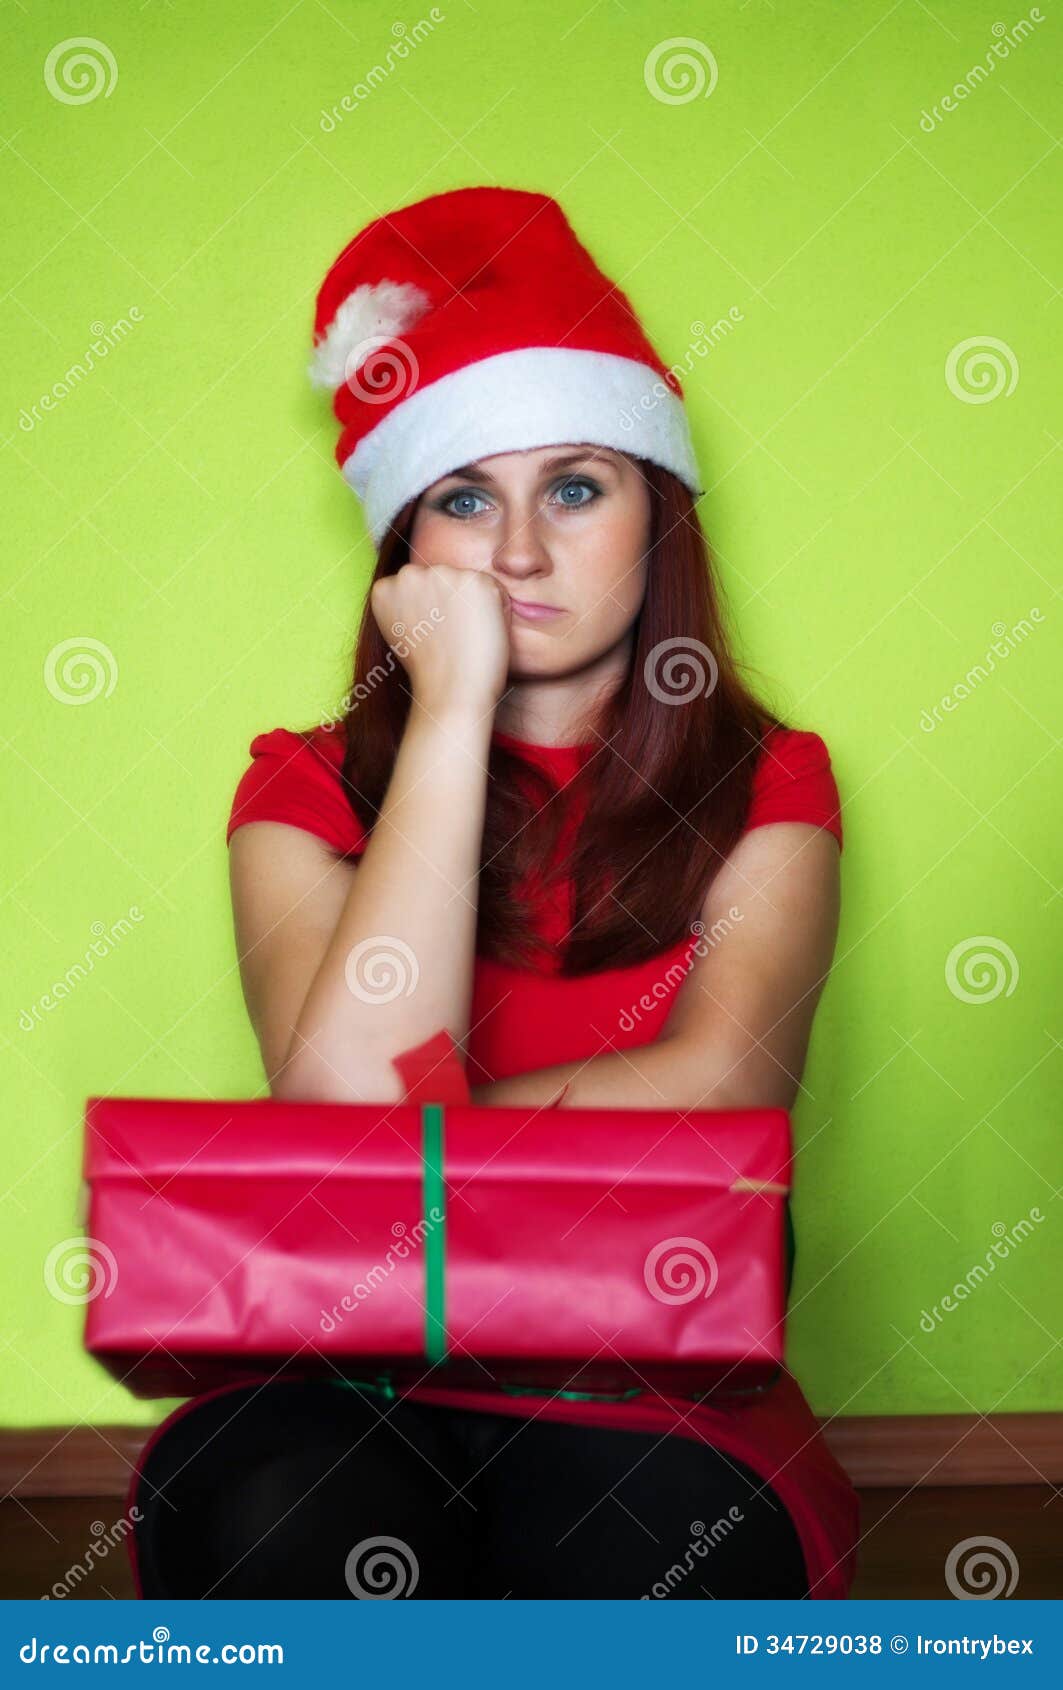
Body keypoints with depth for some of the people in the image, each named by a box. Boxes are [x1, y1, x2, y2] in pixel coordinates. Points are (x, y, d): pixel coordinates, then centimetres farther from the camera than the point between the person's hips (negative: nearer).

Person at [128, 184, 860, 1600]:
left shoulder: (761, 779, 9)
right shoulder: (311, 786, 8)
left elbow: (715, 1086, -9)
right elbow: (349, 1089, -12)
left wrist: (401, 1140, -7)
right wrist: (453, 710, -7)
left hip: (658, 1385, 1)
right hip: (351, 1380, 0)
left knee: (653, 1551, -33)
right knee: (269, 1517, -34)